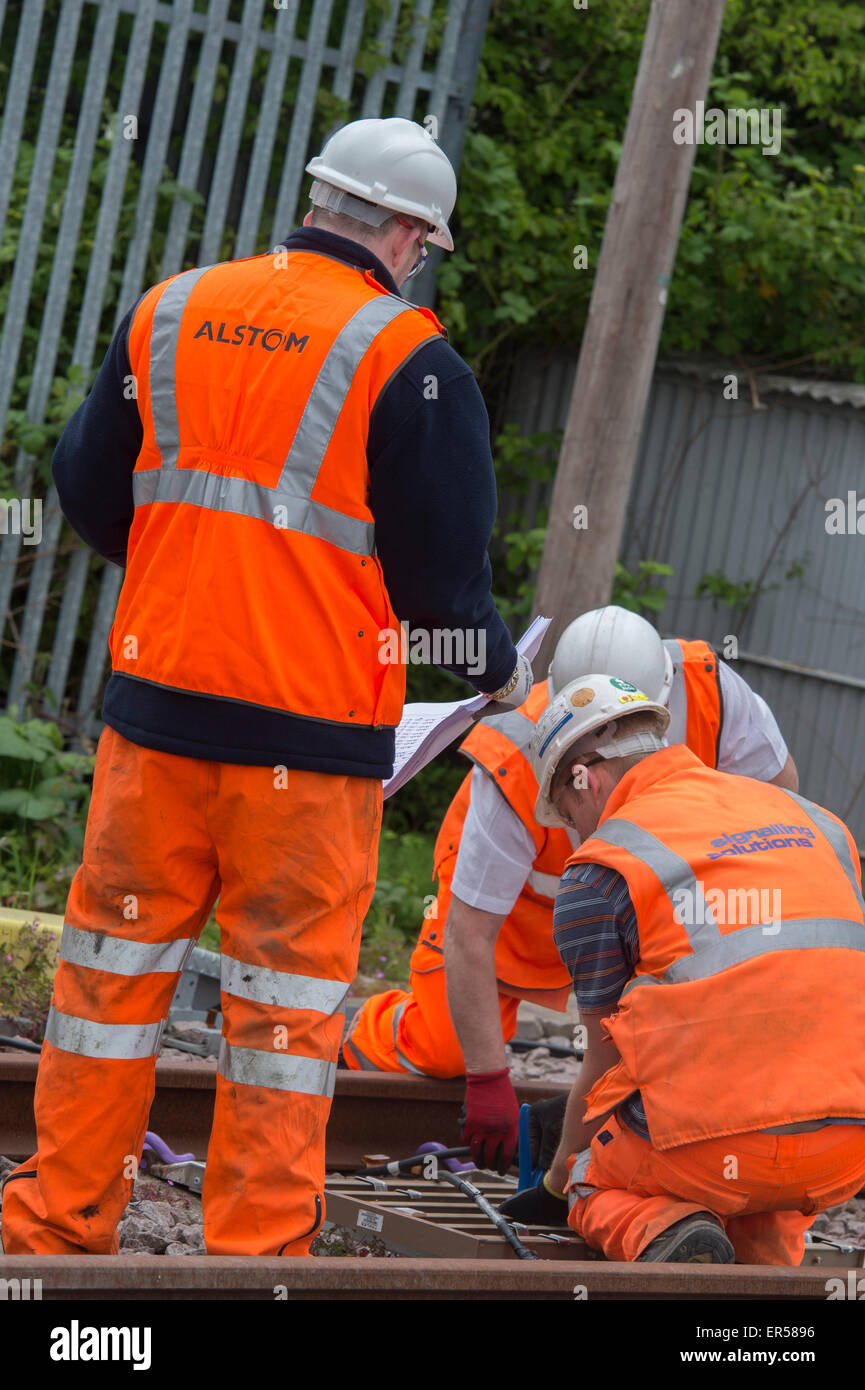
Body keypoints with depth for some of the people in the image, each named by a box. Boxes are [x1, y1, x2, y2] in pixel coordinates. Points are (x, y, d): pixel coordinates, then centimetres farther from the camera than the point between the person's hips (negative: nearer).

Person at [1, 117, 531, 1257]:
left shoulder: (171, 310, 7)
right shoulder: (410, 360, -7)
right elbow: (440, 569, -7)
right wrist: (503, 672, 12)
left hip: (155, 697, 4)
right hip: (309, 731, -4)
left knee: (117, 959, 13)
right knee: (287, 994, 4)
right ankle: (255, 1247, 8)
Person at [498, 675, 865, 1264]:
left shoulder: (599, 873, 1)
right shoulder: (816, 820, 18)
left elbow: (606, 1058, 8)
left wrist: (554, 1187, 25)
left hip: (712, 1144, -5)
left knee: (593, 1181, 26)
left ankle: (661, 1232, -7)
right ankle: (767, 1249, 5)